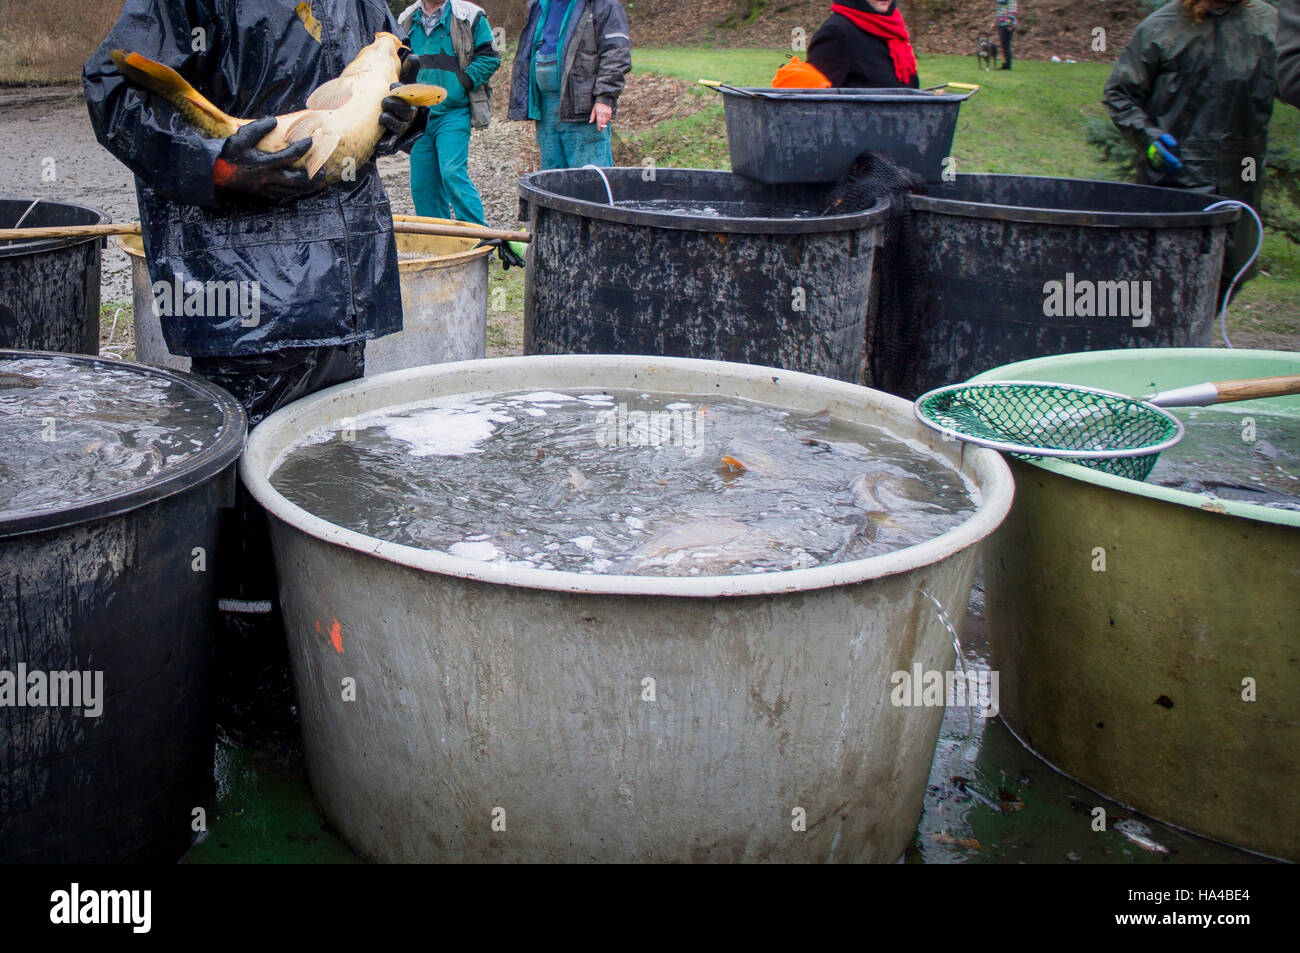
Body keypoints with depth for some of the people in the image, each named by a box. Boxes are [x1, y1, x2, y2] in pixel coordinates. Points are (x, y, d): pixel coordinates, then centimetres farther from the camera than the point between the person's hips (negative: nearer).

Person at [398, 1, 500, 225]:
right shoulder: (407, 20, 13)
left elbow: (489, 57, -3)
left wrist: (462, 83, -11)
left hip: (453, 113, -5)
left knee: (452, 173, -18)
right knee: (421, 182, 6)